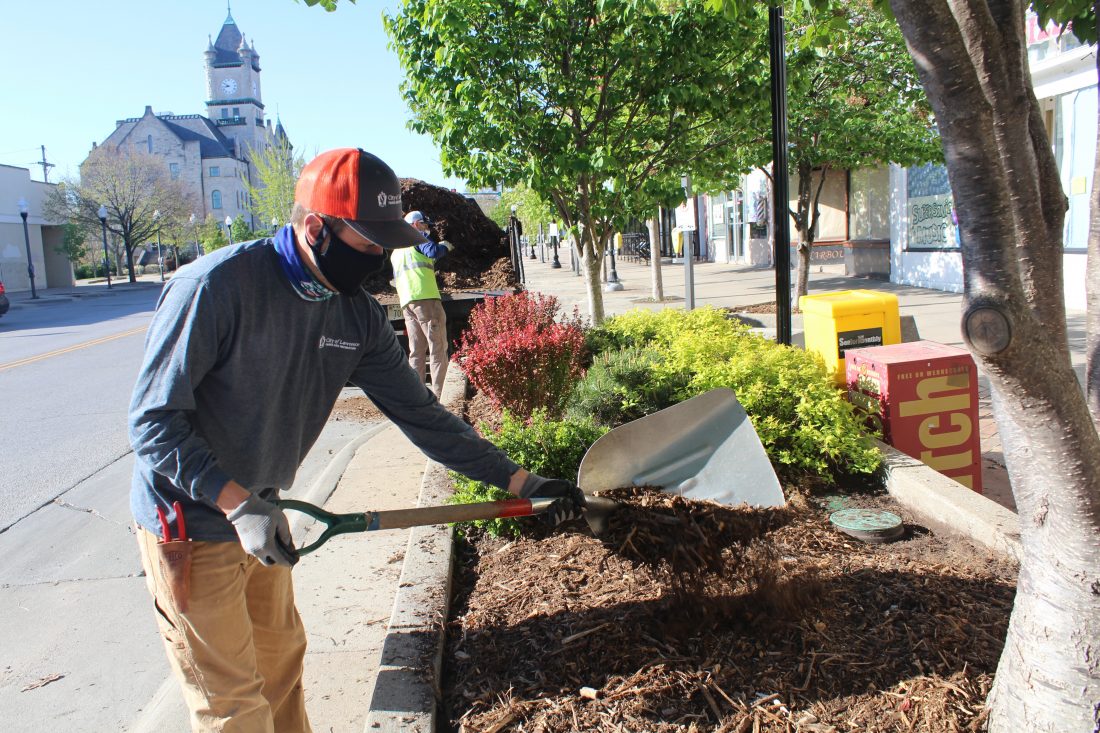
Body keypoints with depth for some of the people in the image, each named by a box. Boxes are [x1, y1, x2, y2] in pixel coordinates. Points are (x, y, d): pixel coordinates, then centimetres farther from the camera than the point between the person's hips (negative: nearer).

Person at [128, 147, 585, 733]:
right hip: (190, 528, -6)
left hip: (259, 519, 6)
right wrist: (238, 502, -32)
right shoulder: (215, 287, -25)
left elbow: (419, 413, -4)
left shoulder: (358, 317, -6)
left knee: (281, 659, 22)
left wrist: (519, 480, -7)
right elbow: (155, 421, -23)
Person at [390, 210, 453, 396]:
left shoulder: (396, 251, 30)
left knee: (417, 350, 8)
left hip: (406, 301, 8)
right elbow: (433, 251, -14)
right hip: (425, 297, -8)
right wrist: (444, 246, 7)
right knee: (438, 346, -7)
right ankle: (439, 392, -13)